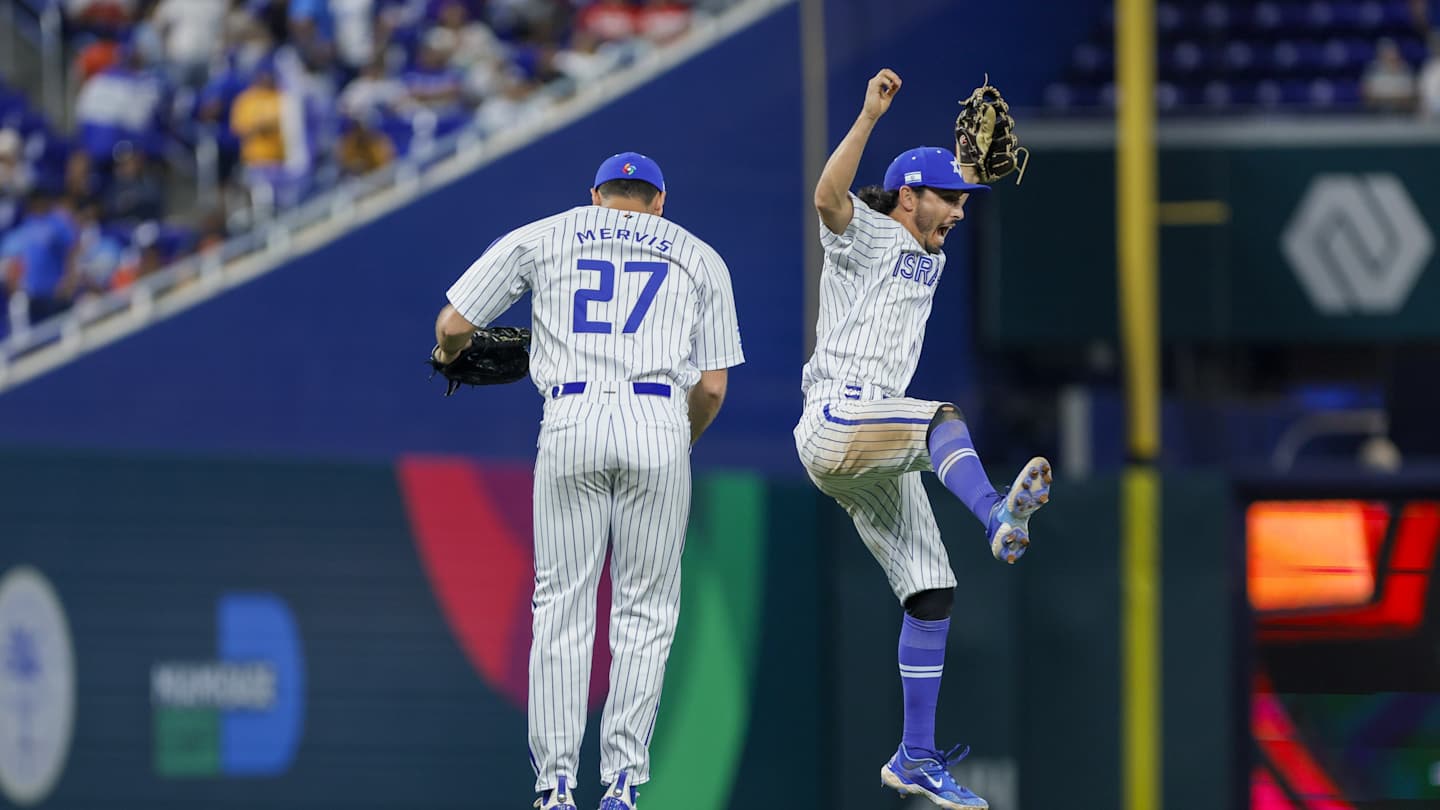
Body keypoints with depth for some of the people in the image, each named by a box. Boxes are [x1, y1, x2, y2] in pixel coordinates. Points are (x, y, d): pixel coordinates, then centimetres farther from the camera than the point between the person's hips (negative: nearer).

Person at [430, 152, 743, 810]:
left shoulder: (539, 238, 18)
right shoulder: (699, 259, 19)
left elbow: (452, 324, 14)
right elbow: (713, 385, 12)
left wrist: (449, 354, 37)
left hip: (571, 424, 0)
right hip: (659, 423, 0)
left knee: (562, 607, 6)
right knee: (645, 610, 7)